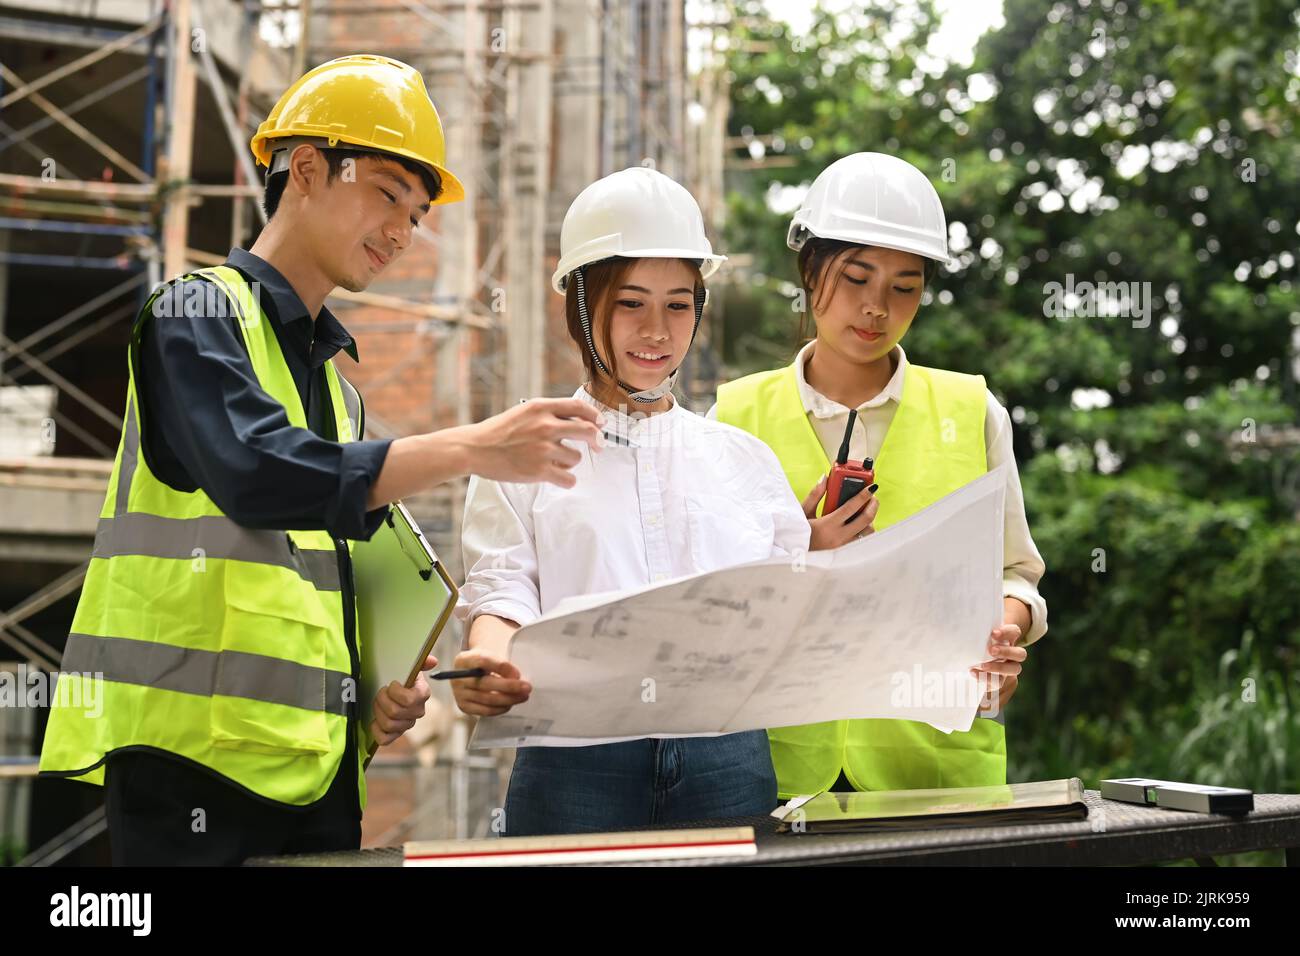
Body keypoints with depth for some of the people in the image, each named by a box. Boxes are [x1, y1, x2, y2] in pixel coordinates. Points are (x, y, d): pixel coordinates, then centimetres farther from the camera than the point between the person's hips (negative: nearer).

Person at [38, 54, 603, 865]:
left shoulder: (336, 380, 20)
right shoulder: (203, 311, -3)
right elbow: (255, 473, -23)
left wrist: (376, 691, 5)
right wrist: (471, 449, -27)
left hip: (318, 760, 8)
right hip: (199, 747, -7)